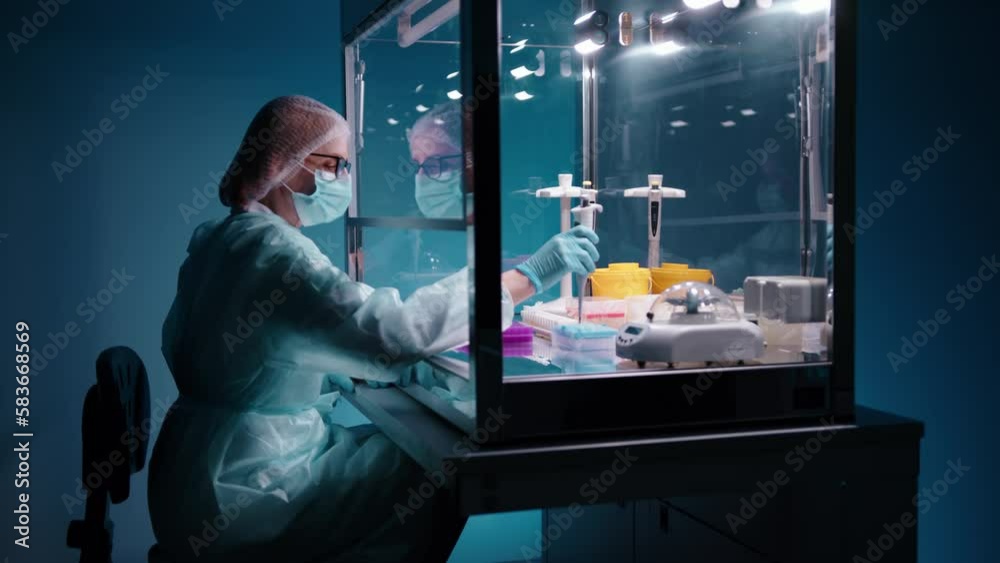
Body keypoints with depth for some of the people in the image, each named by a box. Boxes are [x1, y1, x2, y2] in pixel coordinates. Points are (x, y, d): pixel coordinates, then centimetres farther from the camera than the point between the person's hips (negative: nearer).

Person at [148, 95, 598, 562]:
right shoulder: (270, 249, -23)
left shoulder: (215, 239, 9)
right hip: (233, 502, -10)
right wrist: (530, 275, -27)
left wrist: (321, 373, 7)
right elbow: (395, 330, -33)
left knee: (401, 447, 11)